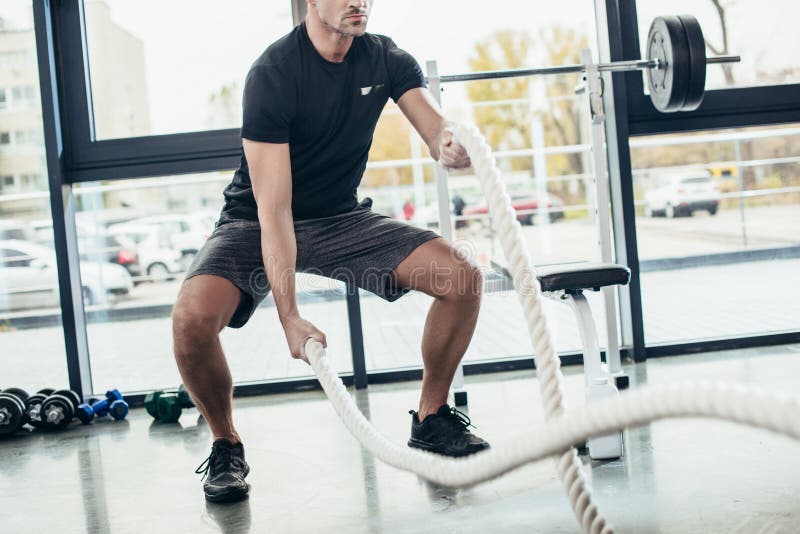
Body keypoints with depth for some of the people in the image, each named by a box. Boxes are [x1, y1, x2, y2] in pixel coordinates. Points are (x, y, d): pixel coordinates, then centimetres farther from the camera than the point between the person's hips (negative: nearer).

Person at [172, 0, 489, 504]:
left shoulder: (387, 59, -6)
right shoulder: (273, 72, -22)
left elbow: (437, 128, -16)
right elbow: (273, 208, -27)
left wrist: (450, 145, -43)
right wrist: (290, 317, -33)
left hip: (342, 217, 4)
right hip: (255, 225, -4)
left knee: (463, 278, -14)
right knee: (193, 317, -32)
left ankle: (431, 419, 7)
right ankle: (226, 444, -3)